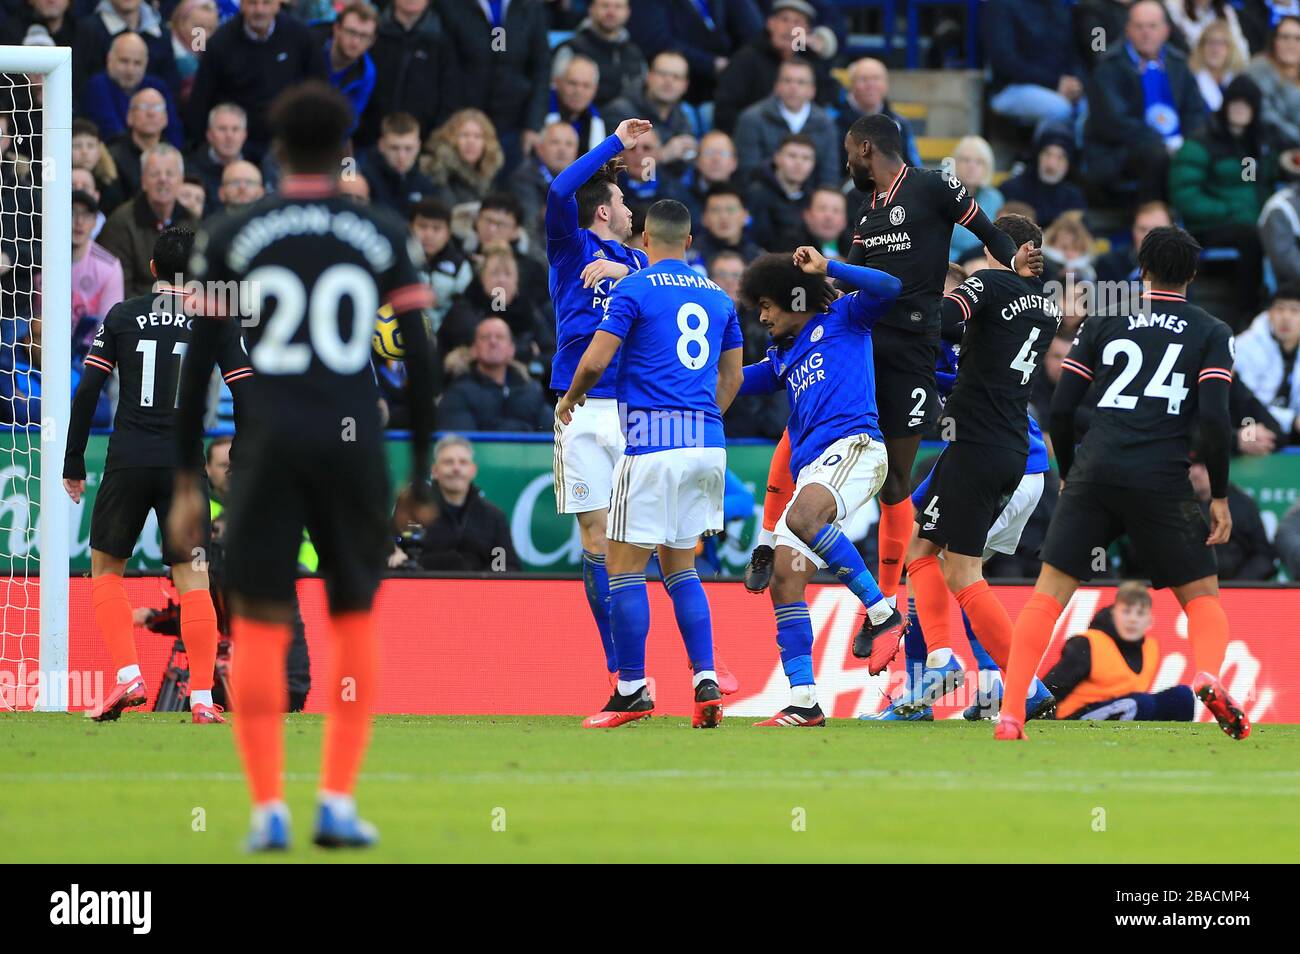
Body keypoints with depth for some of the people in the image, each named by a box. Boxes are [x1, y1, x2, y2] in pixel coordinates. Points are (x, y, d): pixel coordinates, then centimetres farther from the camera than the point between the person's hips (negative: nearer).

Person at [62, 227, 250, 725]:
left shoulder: (121, 316, 6)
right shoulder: (216, 323, 4)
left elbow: (87, 391, 2)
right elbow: (245, 395, 0)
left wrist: (73, 465, 7)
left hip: (127, 461, 0)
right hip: (183, 461, 0)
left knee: (105, 568, 14)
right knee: (193, 576, 3)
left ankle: (128, 677, -3)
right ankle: (202, 698, -6)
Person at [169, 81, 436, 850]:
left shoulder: (230, 238, 5)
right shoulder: (384, 237, 6)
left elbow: (198, 363, 3)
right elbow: (420, 362, 3)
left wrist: (188, 483, 7)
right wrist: (422, 479, 10)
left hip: (269, 442, -1)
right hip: (356, 441, 1)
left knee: (259, 627, 3)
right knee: (355, 619, 14)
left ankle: (269, 808, -5)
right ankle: (339, 802, 7)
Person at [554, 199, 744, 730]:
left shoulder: (635, 289, -3)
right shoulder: (717, 297, 15)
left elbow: (595, 361, -8)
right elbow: (732, 378, 21)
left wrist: (570, 399, 11)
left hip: (653, 442, -6)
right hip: (707, 443, 6)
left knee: (624, 568, 0)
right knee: (679, 566, 15)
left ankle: (632, 691, 0)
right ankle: (706, 682, 3)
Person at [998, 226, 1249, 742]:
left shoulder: (1103, 322, 13)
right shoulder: (1212, 332, 9)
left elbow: (1060, 409, 9)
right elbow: (1214, 418, -4)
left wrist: (1069, 476, 24)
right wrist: (1220, 496, 4)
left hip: (1095, 472, 1)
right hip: (1163, 482, -1)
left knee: (1049, 592, 5)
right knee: (1202, 596, 11)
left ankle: (1010, 714, -8)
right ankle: (1209, 676, -21)